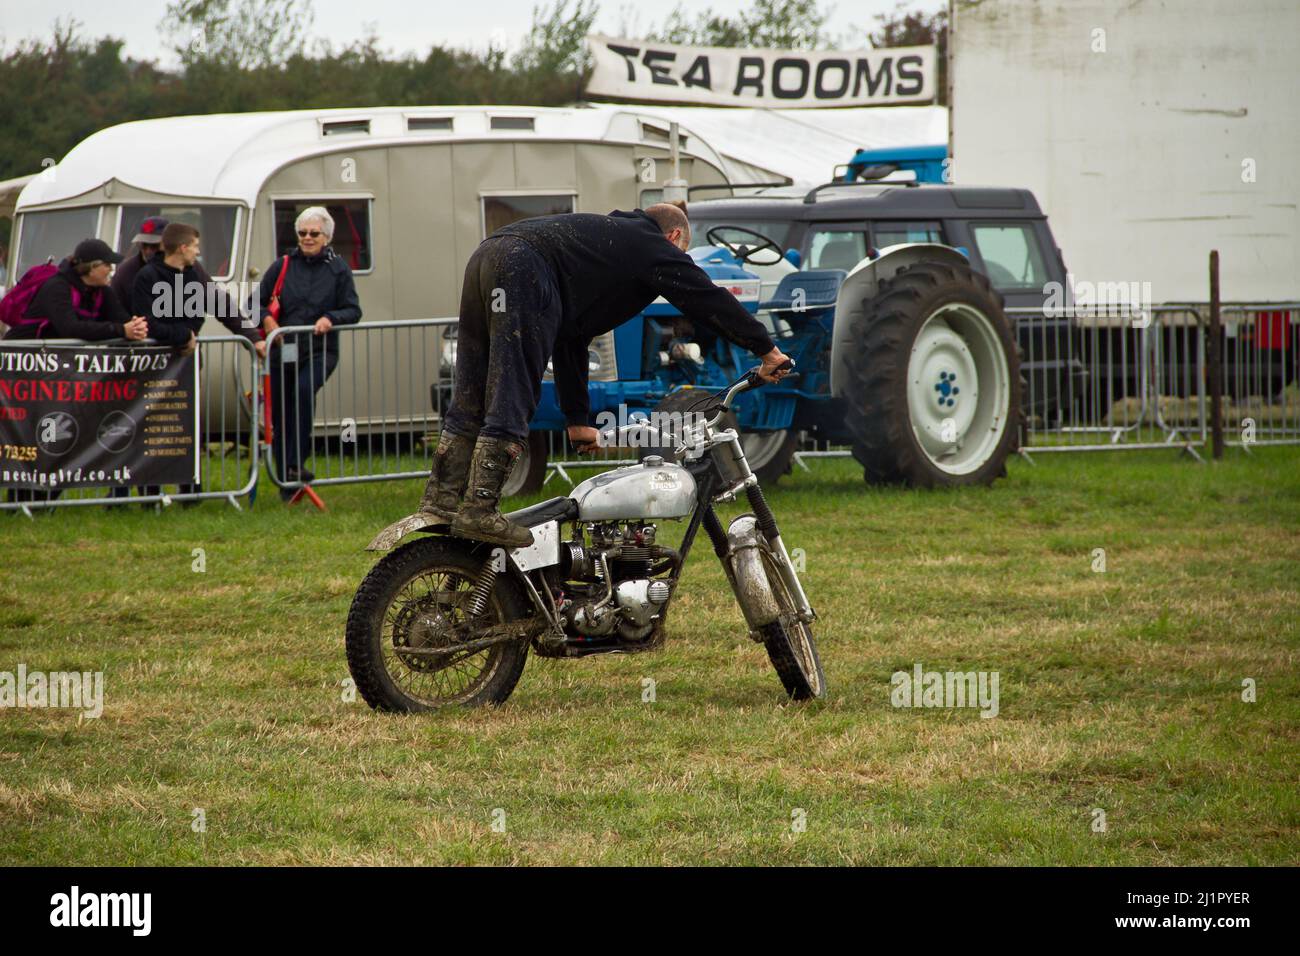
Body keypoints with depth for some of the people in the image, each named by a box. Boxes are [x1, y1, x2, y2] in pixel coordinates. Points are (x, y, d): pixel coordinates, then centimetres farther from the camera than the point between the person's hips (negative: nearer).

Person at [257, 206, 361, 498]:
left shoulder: (338, 269, 5)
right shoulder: (283, 266, 9)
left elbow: (353, 310, 3)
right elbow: (258, 302, 13)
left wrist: (330, 319, -17)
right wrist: (266, 320, -9)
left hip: (320, 351, -3)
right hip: (283, 350, 3)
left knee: (305, 389, -33)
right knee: (279, 416, 3)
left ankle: (296, 464, -32)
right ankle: (286, 483, 15)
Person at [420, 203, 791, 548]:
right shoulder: (655, 247, 18)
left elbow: (571, 337, 40)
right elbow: (709, 300, 10)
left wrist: (577, 418, 37)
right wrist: (767, 350, 15)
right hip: (521, 268, -9)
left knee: (471, 401, 10)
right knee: (509, 405, -10)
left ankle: (441, 499, 6)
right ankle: (479, 511, -15)